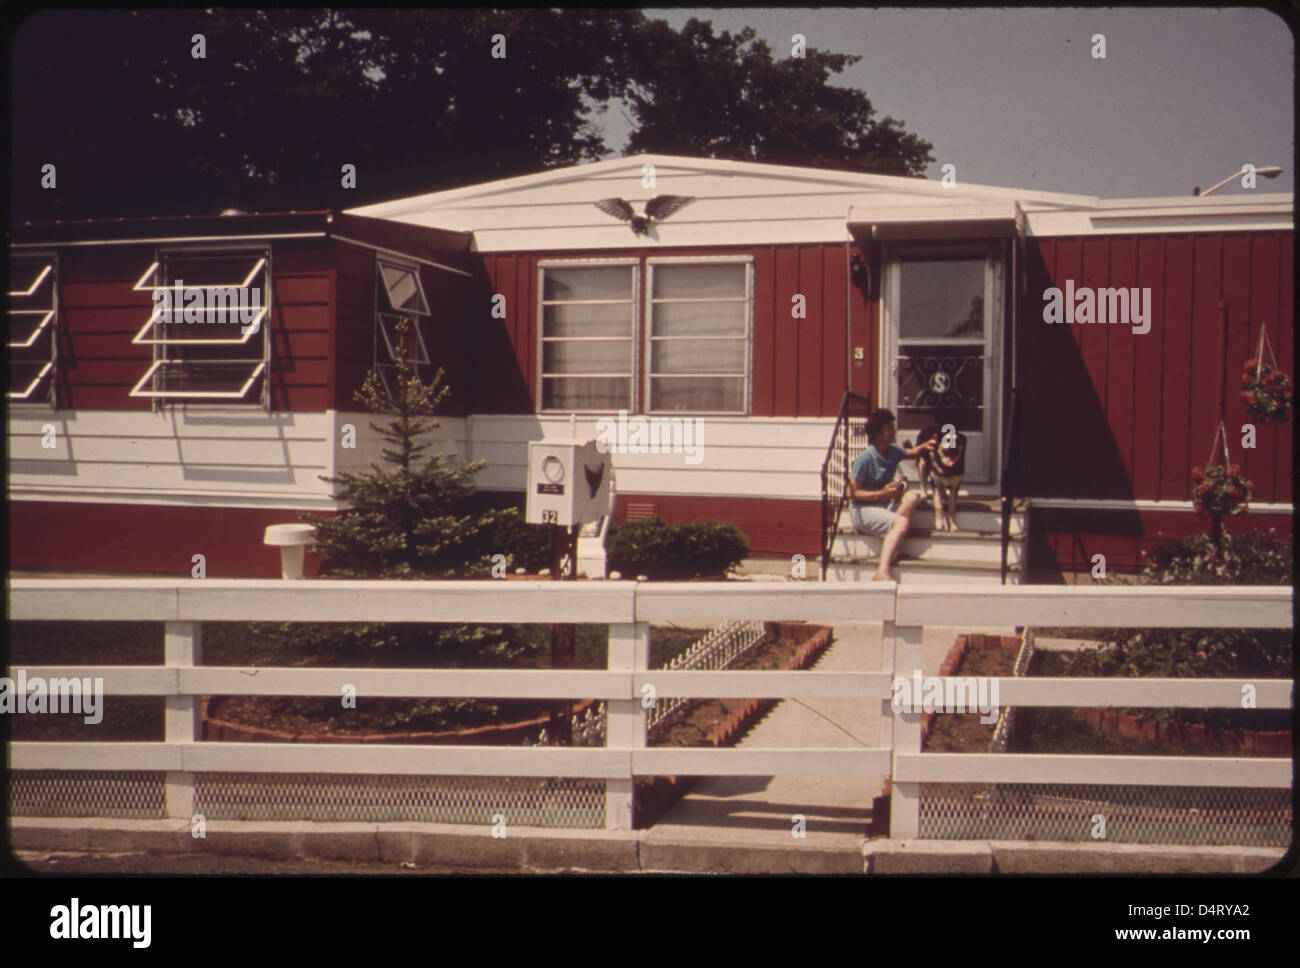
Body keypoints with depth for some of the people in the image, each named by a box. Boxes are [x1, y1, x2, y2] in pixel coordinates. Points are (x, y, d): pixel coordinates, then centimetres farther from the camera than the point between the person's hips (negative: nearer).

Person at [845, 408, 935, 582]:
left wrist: (925, 446, 3)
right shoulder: (865, 459, -19)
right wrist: (881, 494, -23)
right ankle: (882, 572, -39)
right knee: (902, 522, -28)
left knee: (912, 496, -17)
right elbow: (850, 493, -18)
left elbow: (911, 453, 25)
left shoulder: (893, 451, 3)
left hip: (884, 505, 7)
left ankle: (891, 549, -23)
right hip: (862, 510, -7)